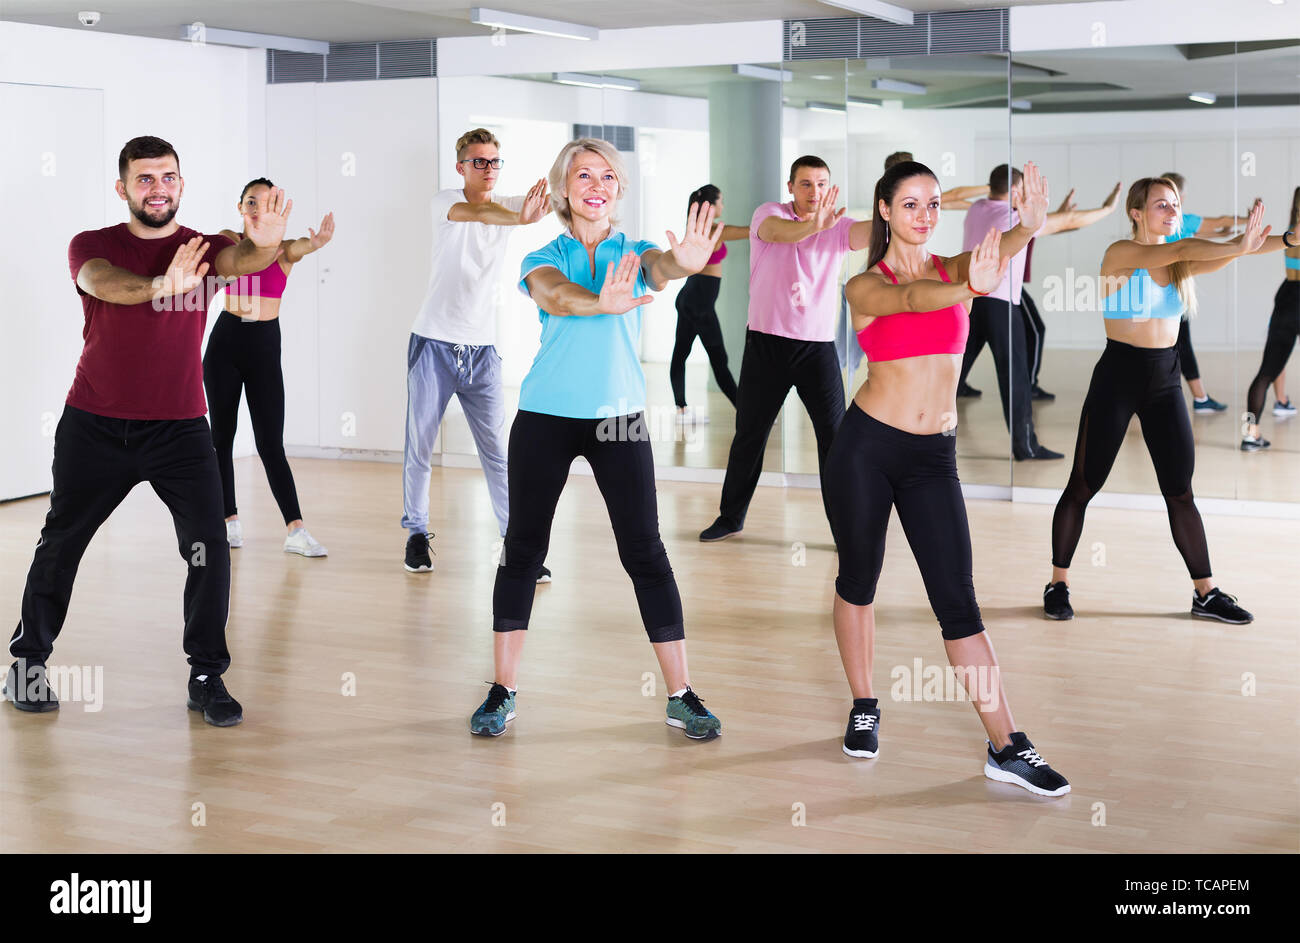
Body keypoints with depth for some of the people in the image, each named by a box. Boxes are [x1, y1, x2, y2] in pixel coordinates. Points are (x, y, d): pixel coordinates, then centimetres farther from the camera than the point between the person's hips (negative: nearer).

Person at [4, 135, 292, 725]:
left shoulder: (203, 250, 2)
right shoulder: (93, 246, 0)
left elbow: (241, 261, -22)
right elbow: (103, 283, -24)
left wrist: (265, 243, -48)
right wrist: (160, 285, -47)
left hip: (179, 427, 0)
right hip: (95, 426, 0)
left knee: (209, 546, -11)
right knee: (60, 544, 9)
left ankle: (207, 677, 2)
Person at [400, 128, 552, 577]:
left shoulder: (507, 206, 6)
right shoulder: (444, 202, -6)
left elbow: (544, 198, -11)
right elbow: (478, 213, -29)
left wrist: (550, 198, -36)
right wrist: (520, 219, -48)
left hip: (481, 348, 2)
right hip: (434, 343, -2)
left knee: (496, 450, -1)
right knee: (419, 446, 5)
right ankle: (417, 534, 20)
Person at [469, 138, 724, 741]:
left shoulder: (634, 251, 4)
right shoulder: (545, 258, 2)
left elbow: (661, 265, -21)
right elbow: (553, 293, -22)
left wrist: (685, 261, -48)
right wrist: (601, 304, -46)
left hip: (618, 419, 0)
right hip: (544, 418, 0)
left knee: (645, 553, -2)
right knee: (523, 548, 4)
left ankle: (681, 695, 5)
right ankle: (502, 691, 15)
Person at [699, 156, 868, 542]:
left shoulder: (838, 228, 0)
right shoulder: (769, 213, -4)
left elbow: (873, 230, -20)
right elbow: (779, 231, -28)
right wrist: (813, 225, -50)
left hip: (818, 347, 1)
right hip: (766, 343, 0)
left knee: (835, 437, -5)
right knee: (749, 436, 10)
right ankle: (731, 517, 26)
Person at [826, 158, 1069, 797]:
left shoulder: (954, 267, 5)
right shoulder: (864, 287, -4)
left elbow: (1000, 249, -19)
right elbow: (910, 299, -28)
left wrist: (1029, 225, -42)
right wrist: (968, 289, -48)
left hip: (933, 455, 2)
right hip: (866, 445, -2)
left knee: (958, 601, -1)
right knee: (858, 581, 12)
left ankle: (1006, 749, 0)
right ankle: (864, 708, 33)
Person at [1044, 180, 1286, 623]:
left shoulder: (1180, 263, 6)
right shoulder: (1120, 254, -9)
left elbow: (1222, 255, -11)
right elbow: (1181, 249, -25)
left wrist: (1288, 239, -25)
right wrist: (1239, 245, -36)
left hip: (1165, 383, 5)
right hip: (1117, 378, -5)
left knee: (1180, 492, 7)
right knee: (1083, 486, 3)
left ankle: (1206, 592, 13)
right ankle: (1058, 584, 15)